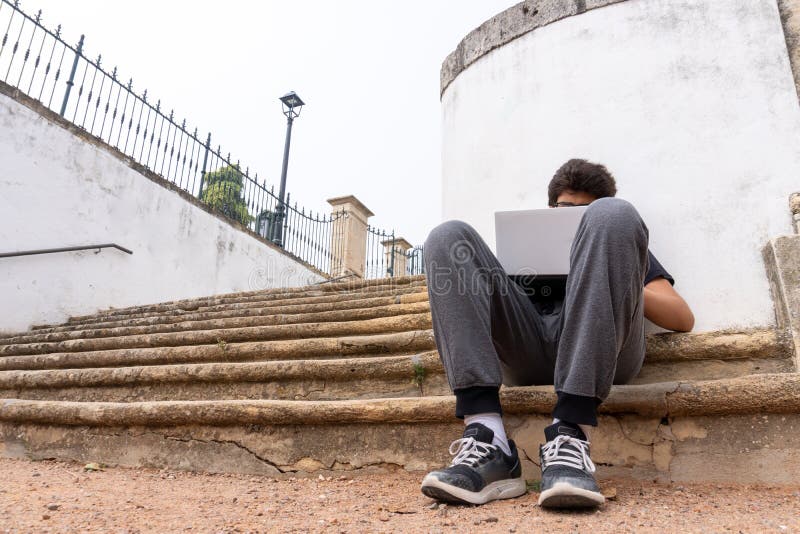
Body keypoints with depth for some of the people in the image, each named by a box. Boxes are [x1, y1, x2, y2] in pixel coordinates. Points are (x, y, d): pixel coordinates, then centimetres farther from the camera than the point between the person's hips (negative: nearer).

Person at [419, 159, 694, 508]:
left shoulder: (623, 245, 35)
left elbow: (683, 319, 21)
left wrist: (622, 283, 5)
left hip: (600, 348, -1)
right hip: (525, 350, 2)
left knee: (613, 216, -21)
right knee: (450, 236, -13)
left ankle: (569, 437, -34)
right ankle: (487, 441, -30)